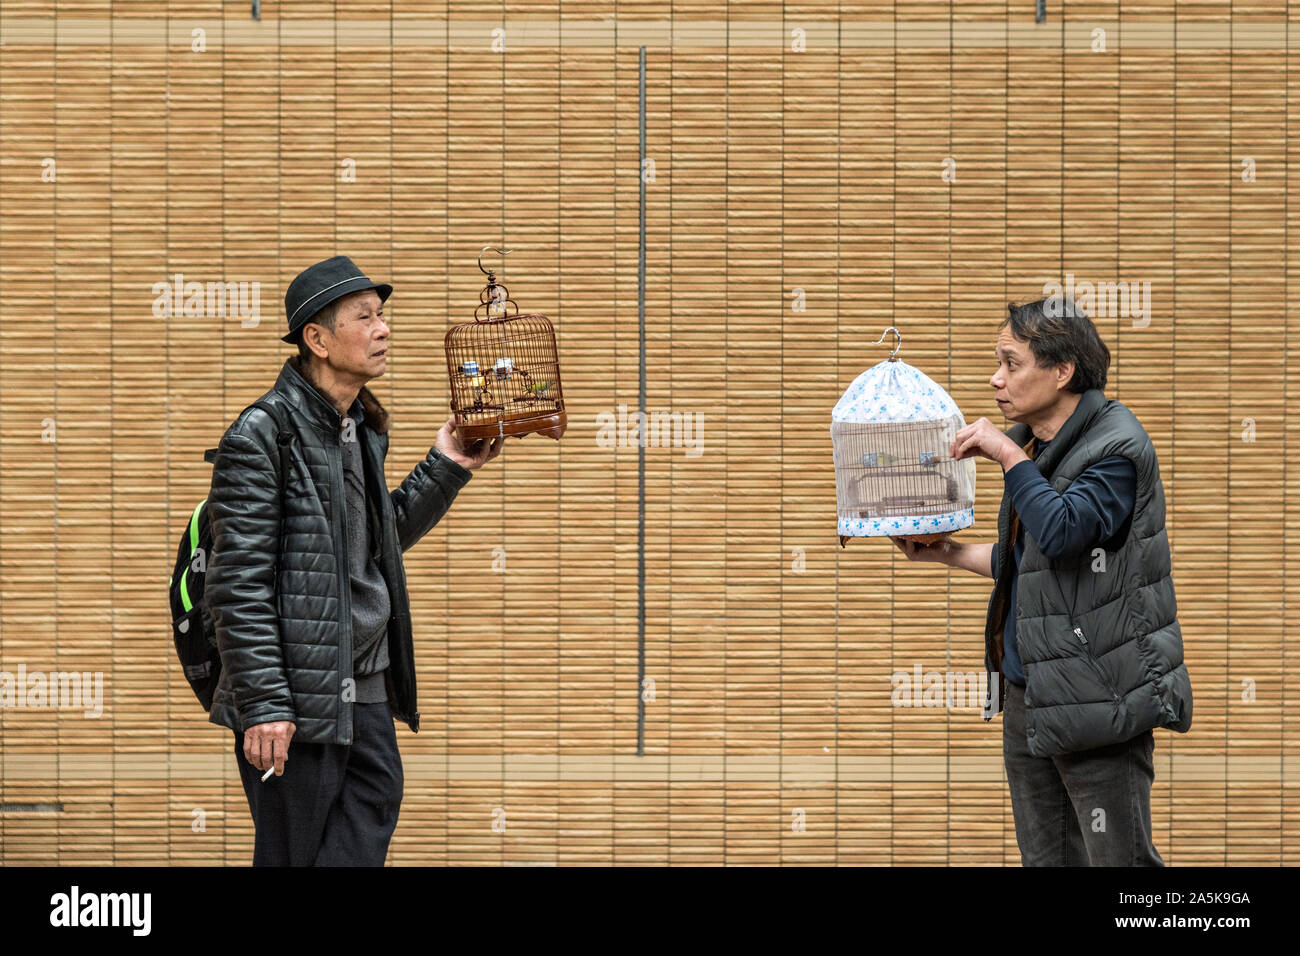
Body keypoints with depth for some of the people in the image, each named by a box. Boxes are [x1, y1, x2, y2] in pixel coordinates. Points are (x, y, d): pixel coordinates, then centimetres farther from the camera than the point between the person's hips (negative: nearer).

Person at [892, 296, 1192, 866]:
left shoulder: (1117, 448, -13)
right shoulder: (1035, 447, 15)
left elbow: (1063, 532, -29)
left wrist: (1009, 455, -19)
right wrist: (949, 553, 23)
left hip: (1094, 700, -9)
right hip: (1025, 693, 9)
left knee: (1119, 860, -5)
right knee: (1046, 860, 13)